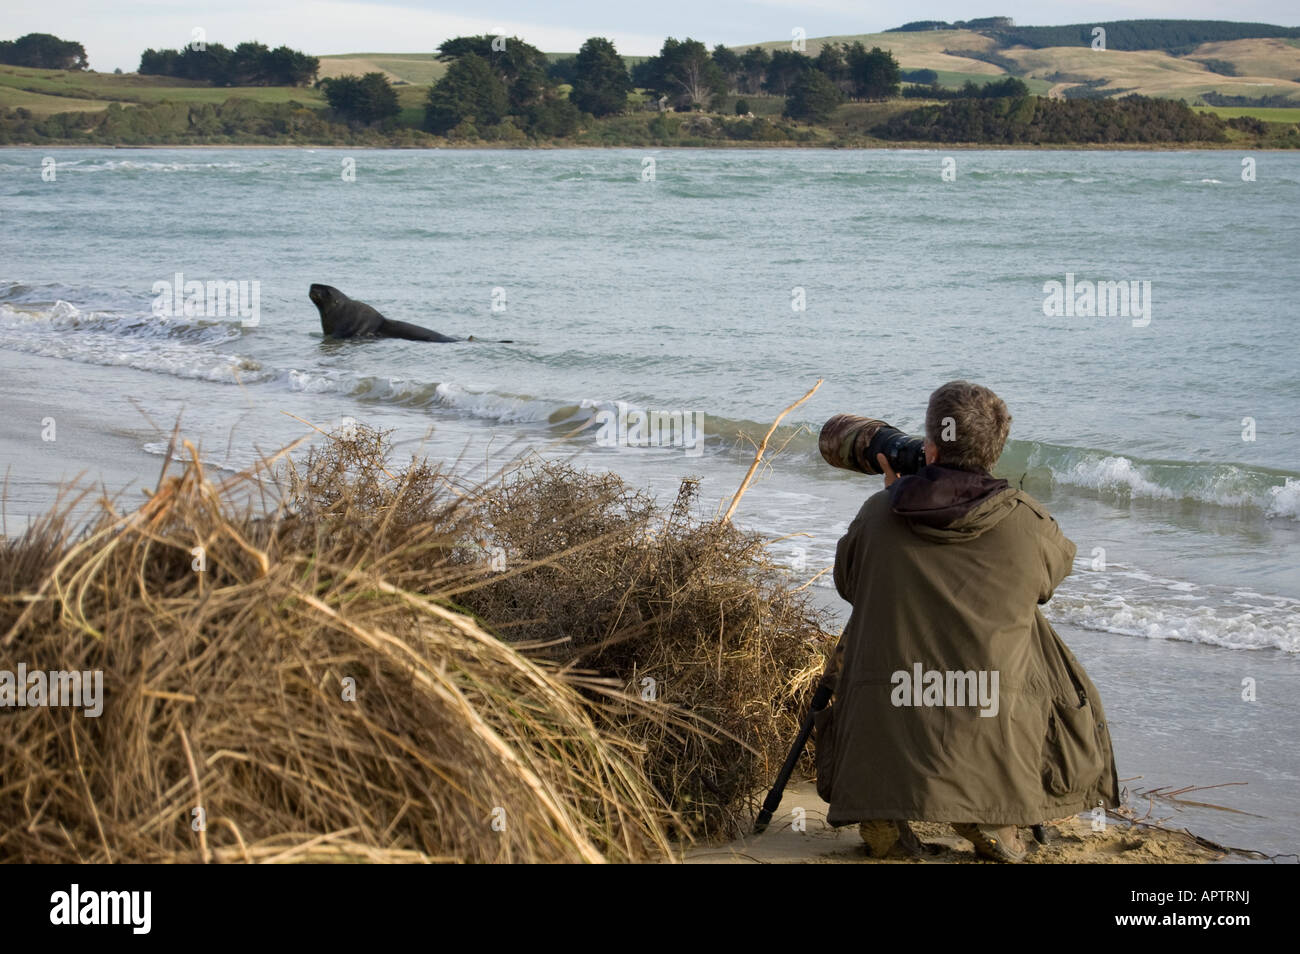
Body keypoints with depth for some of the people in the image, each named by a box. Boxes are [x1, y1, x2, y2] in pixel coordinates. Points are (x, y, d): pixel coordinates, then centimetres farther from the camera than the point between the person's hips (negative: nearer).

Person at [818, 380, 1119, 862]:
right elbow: (1058, 563, 20)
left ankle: (878, 817, 14)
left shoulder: (878, 515, 0)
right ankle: (993, 819, 8)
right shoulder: (1028, 523, -4)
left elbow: (847, 584, 18)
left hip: (881, 743, 1)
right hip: (992, 745, -1)